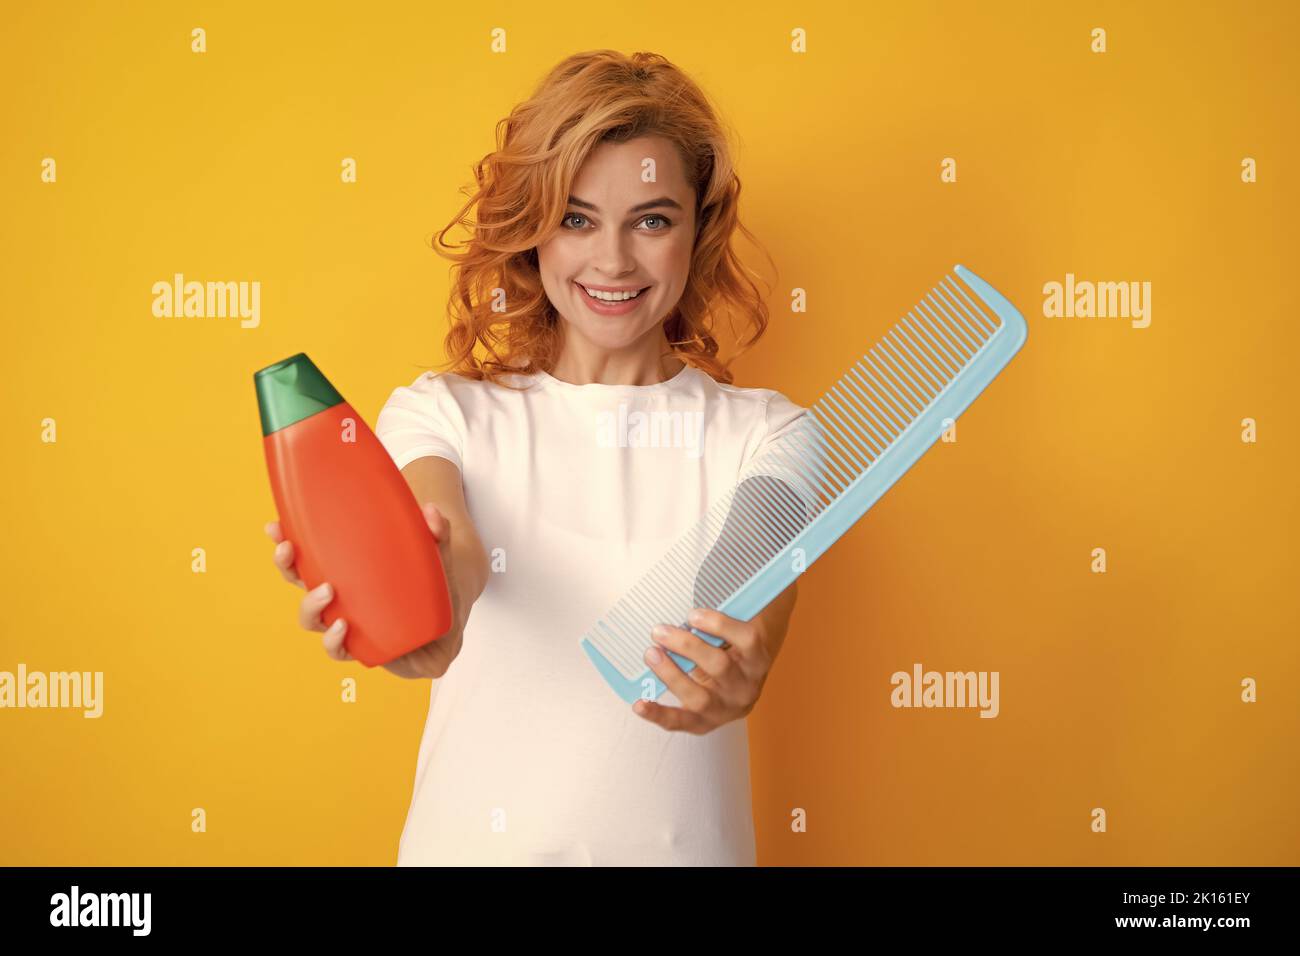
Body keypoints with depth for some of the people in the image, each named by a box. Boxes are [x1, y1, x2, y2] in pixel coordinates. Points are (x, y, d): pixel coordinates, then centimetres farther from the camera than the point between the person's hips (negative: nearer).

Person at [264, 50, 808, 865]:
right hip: (472, 838, 1)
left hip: (679, 839, -1)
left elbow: (758, 606, -19)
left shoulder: (766, 437, -4)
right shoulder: (441, 414, -3)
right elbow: (450, 544, -22)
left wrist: (739, 674, -40)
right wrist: (438, 589, -44)